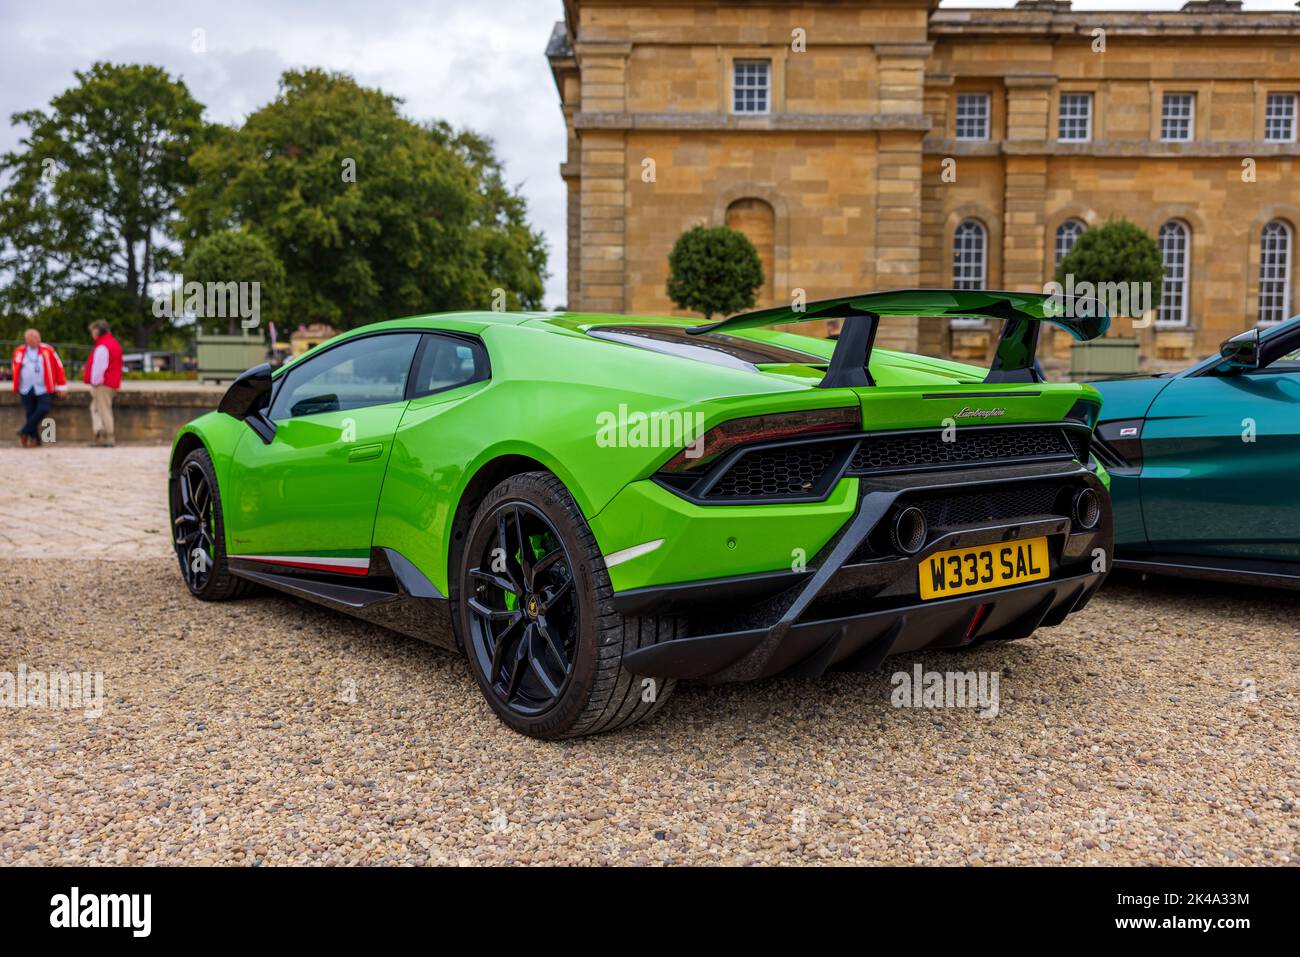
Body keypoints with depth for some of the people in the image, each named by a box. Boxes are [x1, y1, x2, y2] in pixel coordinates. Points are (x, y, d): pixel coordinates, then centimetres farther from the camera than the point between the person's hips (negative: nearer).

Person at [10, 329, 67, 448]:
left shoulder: (48, 351, 1)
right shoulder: (19, 352, 6)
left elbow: (58, 367, 3)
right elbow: (16, 370, 20)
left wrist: (61, 386, 1)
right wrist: (16, 386, 24)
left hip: (43, 389, -2)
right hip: (26, 390, 2)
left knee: (43, 410, -18)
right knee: (30, 414, 1)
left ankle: (24, 432, -3)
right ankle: (34, 439, 10)